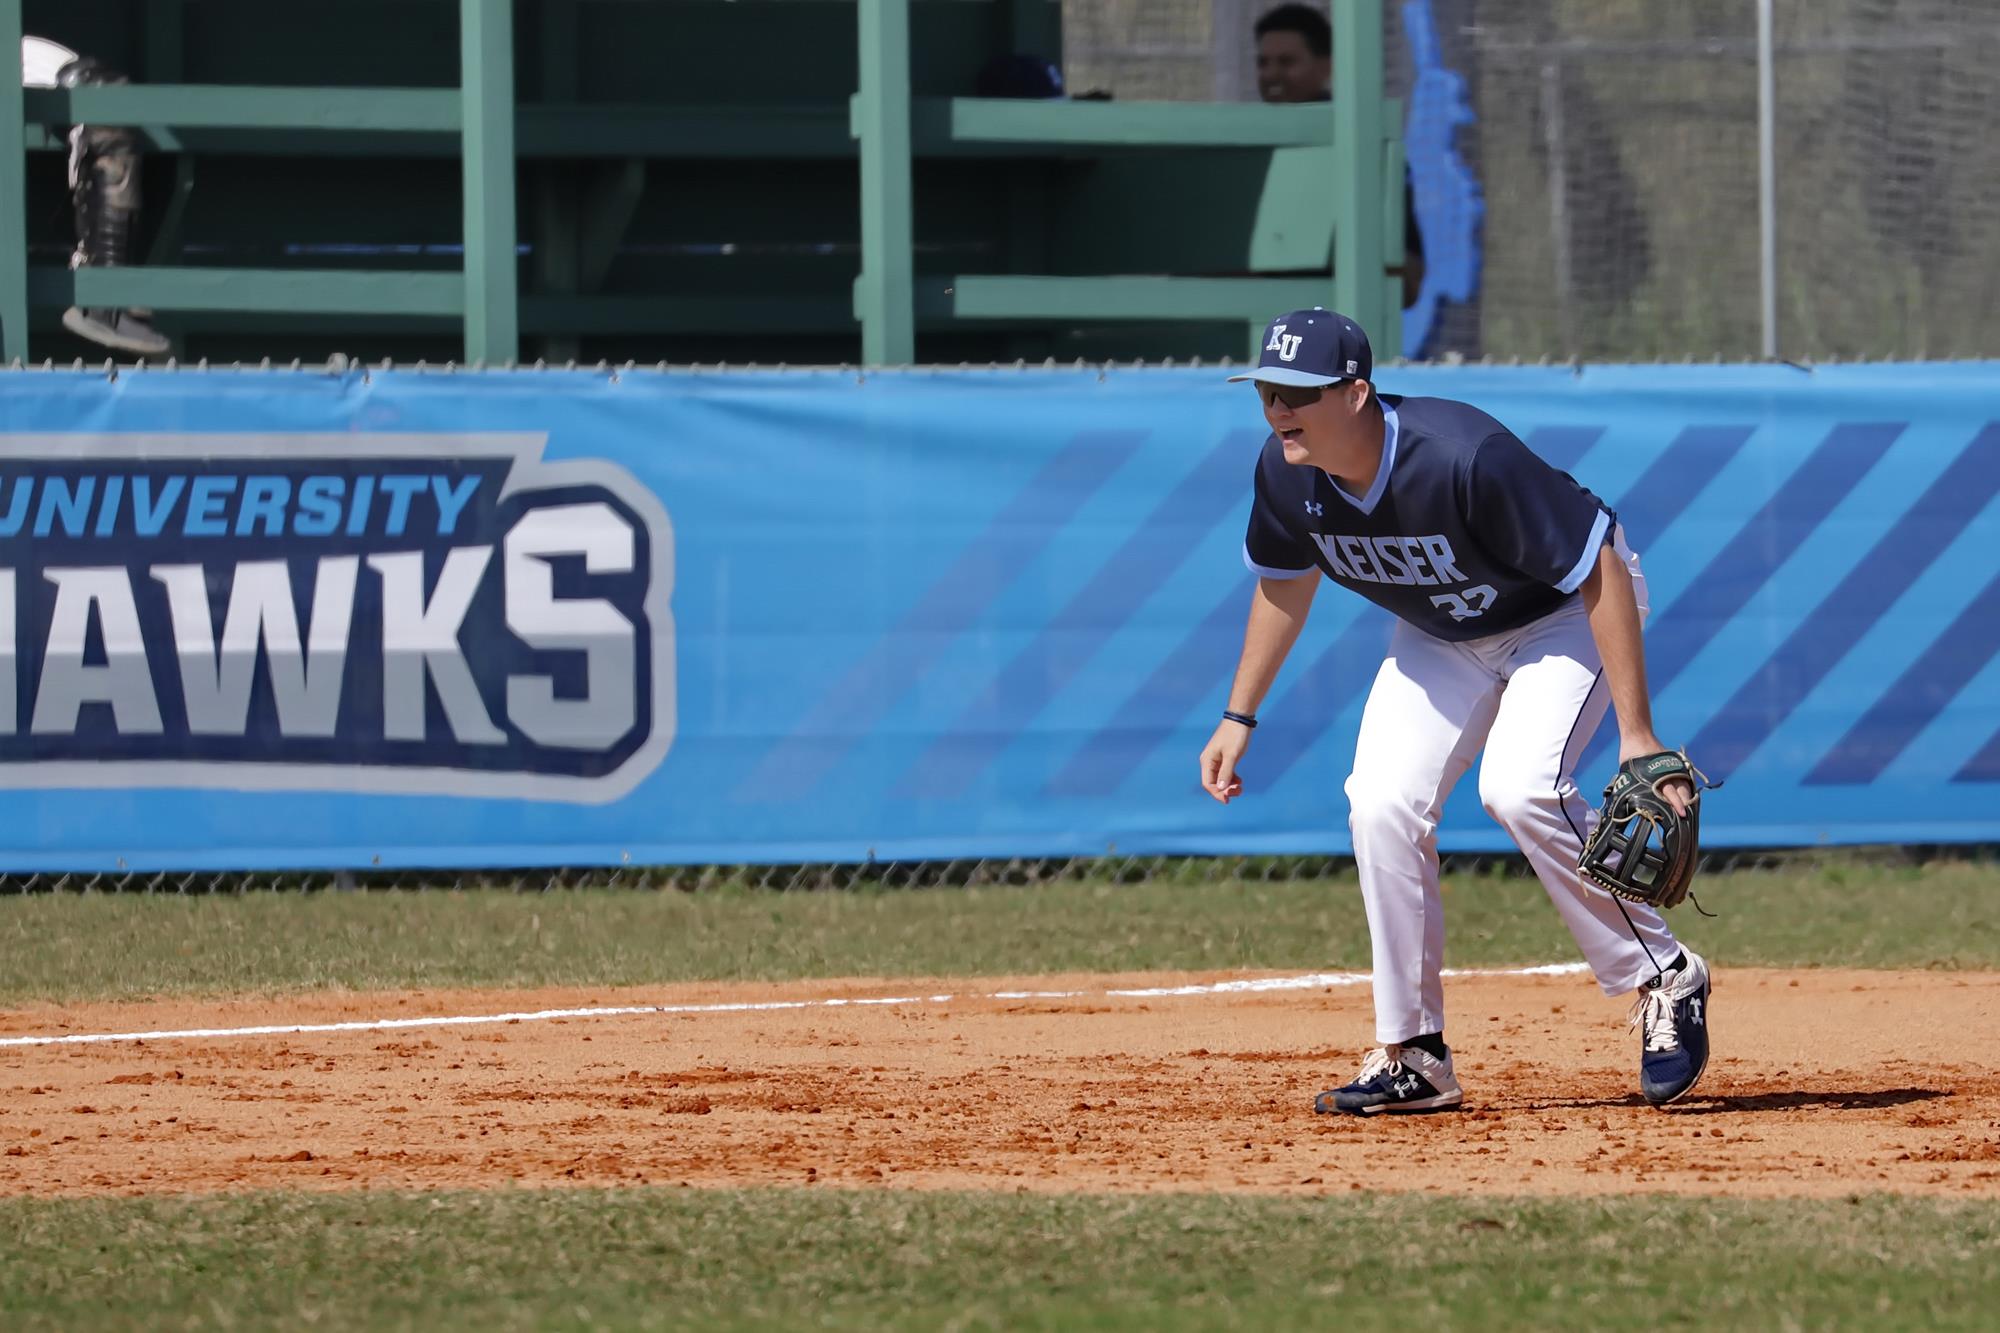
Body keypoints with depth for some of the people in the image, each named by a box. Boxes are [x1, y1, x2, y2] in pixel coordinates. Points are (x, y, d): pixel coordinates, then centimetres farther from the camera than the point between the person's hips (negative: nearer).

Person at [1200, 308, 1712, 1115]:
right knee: (1382, 806, -10)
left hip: (1564, 613, -6)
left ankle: (1664, 980, -10)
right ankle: (1415, 1061, 1)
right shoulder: (1286, 475, -18)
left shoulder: (1465, 459, -38)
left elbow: (1600, 572, -33)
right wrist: (1239, 717, 8)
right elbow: (1285, 580, 7)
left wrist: (1636, 734, -35)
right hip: (1441, 638, 6)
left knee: (1518, 786, -28)